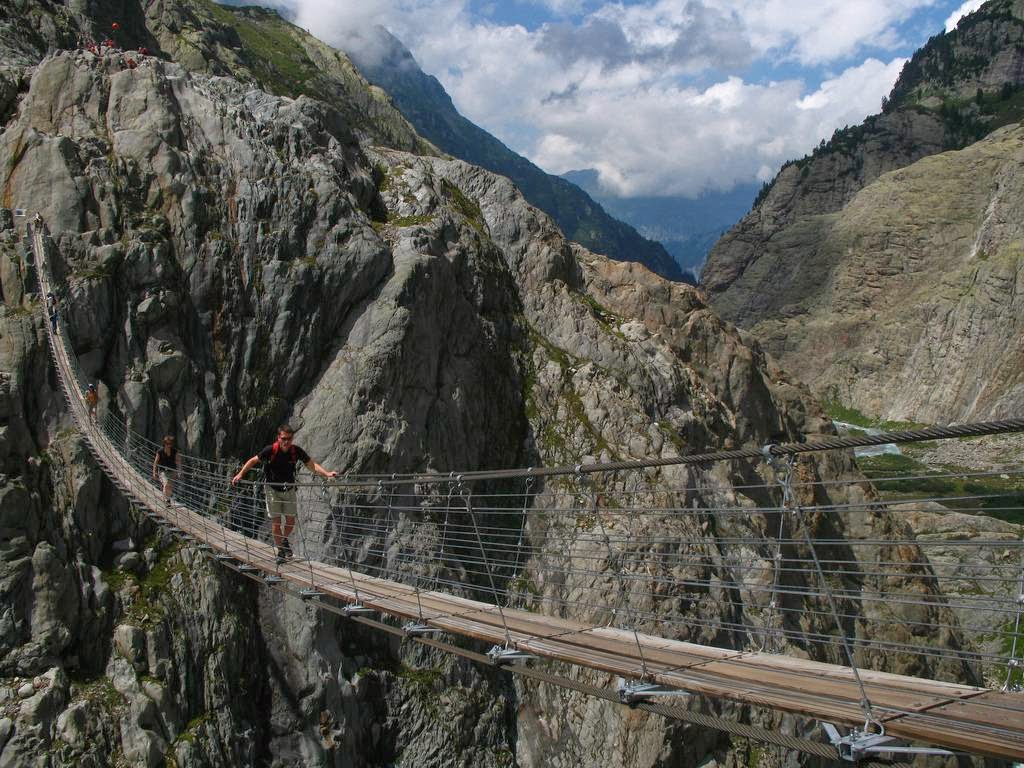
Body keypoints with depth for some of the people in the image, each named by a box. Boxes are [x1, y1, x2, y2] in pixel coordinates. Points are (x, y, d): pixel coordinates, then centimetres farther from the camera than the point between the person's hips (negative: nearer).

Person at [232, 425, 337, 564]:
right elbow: (253, 461, -7)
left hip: (289, 489, 2)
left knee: (291, 520, 5)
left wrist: (326, 473, -20)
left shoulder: (297, 451, -16)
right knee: (276, 521, -3)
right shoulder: (271, 450, -21)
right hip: (273, 489, -2)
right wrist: (240, 474, -16)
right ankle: (280, 550, 13)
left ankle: (284, 539, 35)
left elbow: (311, 465, -7)